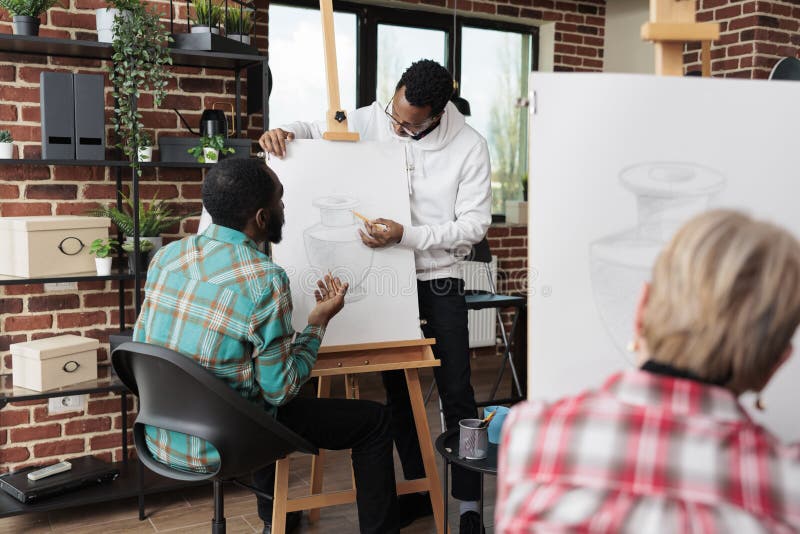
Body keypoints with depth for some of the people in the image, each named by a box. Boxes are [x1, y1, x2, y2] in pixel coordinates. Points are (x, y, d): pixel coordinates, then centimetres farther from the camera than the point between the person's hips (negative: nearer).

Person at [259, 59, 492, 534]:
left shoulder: (470, 147, -11)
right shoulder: (370, 121, -4)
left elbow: (474, 224, -12)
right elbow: (316, 130, 9)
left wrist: (407, 236, -24)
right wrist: (284, 132, -16)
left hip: (439, 281, -3)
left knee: (457, 394, 0)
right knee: (397, 390, 12)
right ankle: (419, 490, 28)